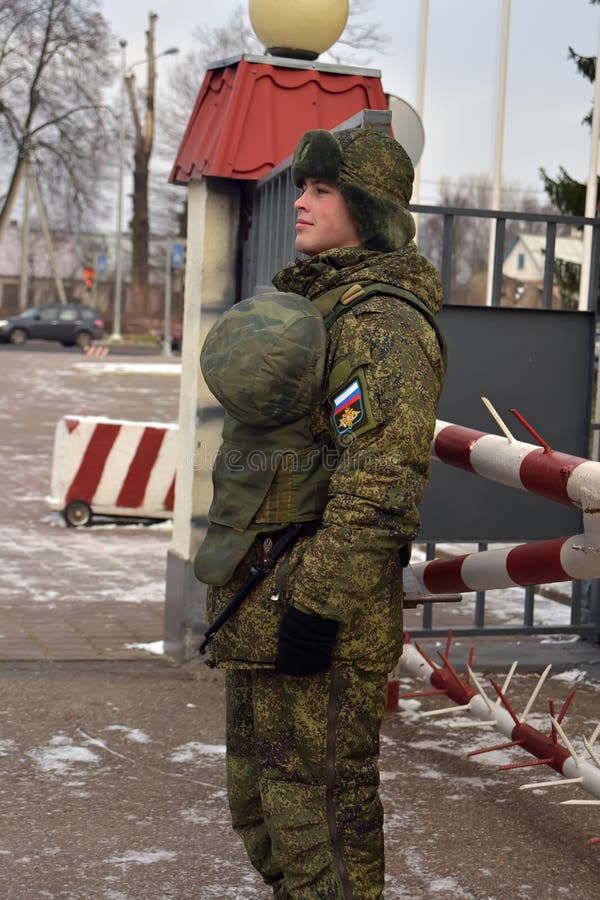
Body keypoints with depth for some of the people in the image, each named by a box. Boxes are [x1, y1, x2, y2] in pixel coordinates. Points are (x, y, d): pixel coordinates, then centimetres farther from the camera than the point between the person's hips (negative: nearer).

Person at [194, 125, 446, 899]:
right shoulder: (311, 303, 16)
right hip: (260, 590, 10)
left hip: (318, 599, -10)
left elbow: (380, 480, -23)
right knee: (260, 793, 19)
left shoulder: (383, 320, -15)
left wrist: (318, 604, -25)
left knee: (319, 799, -3)